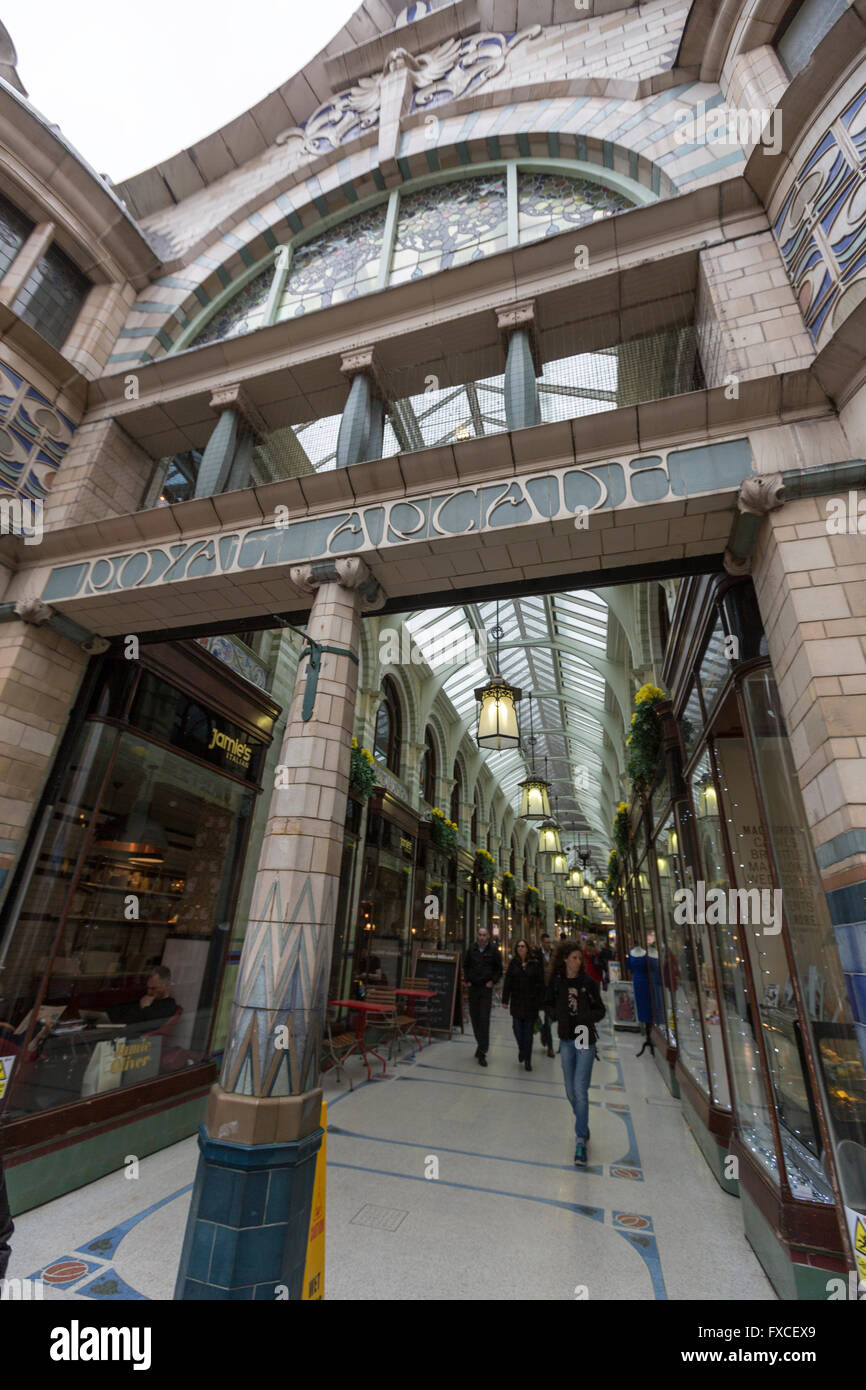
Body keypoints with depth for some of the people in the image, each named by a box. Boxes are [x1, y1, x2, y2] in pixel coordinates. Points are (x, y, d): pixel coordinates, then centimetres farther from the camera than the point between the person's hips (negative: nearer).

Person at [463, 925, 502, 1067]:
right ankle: (481, 1044, 32)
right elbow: (465, 965, 16)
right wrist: (467, 980, 7)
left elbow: (499, 968, 4)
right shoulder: (472, 949, 3)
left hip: (486, 988, -3)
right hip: (473, 987, 3)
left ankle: (482, 1053, -3)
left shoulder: (493, 950, -4)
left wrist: (493, 981, -6)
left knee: (484, 1019, -8)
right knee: (474, 1018, 11)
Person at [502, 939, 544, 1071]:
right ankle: (521, 1049, 32)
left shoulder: (535, 963, -4)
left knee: (528, 1031, 4)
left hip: (531, 1002, -1)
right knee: (517, 1028, 2)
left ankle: (527, 1060, 19)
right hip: (516, 1002, 2)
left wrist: (540, 1002, -5)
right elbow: (507, 982, 1)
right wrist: (505, 1000, -2)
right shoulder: (513, 963, 1)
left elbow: (540, 984, -2)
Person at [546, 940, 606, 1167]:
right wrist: (561, 1017, -7)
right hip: (566, 1039, 3)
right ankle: (584, 1128, 37)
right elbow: (550, 1005, 10)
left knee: (580, 1090, -10)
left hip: (585, 1039, -3)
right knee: (570, 1091, 13)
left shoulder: (588, 982, -8)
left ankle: (581, 1141, 0)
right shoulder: (556, 981, -3)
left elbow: (600, 1011, -1)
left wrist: (581, 1019, -15)